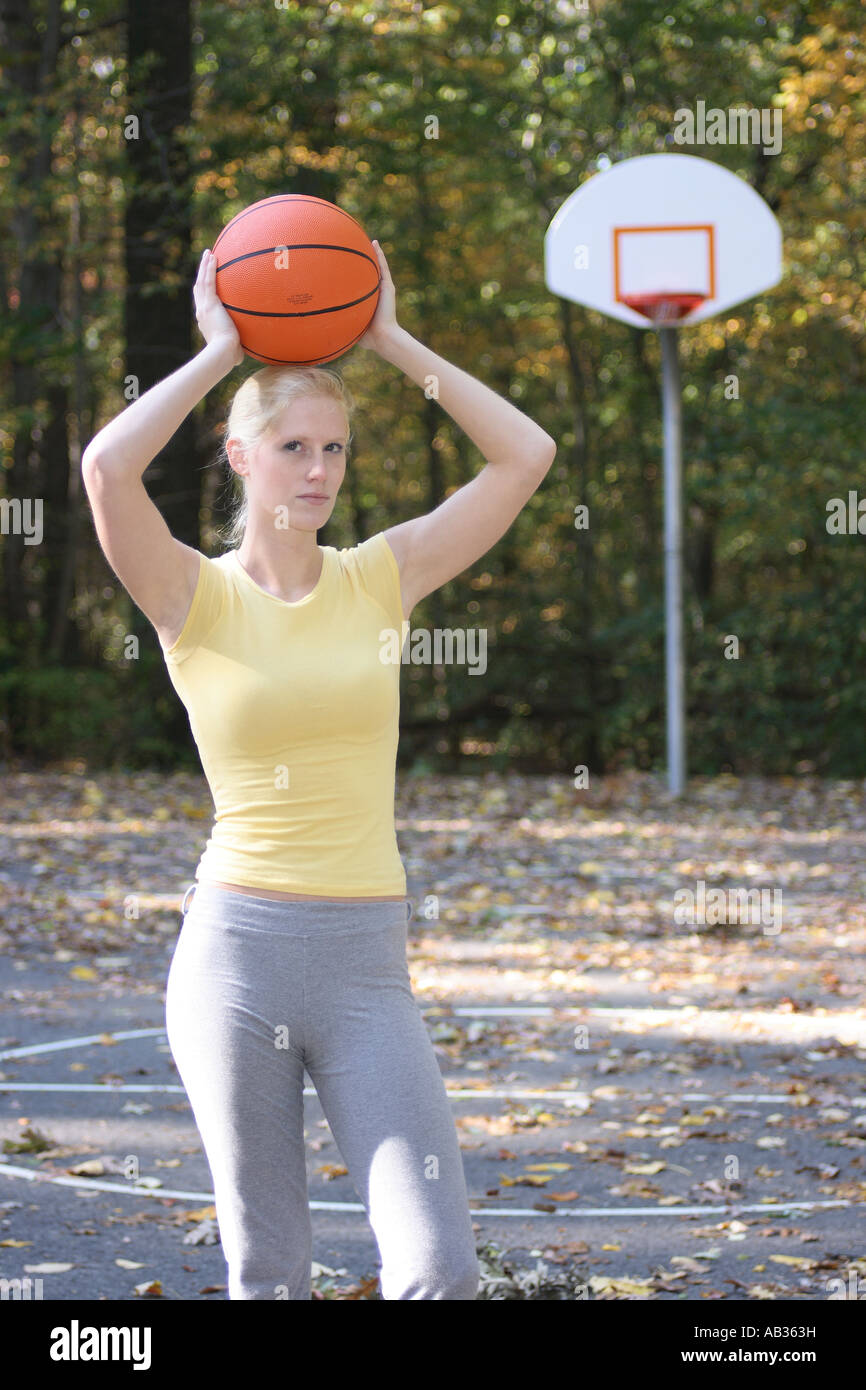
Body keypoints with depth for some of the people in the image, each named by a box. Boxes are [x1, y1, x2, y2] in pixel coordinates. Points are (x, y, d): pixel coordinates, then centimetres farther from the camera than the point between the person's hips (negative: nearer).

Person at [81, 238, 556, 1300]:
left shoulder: (381, 576, 7)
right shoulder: (194, 595, -2)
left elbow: (526, 456, 1)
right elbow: (106, 468, -21)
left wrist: (391, 341, 3)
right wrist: (218, 352, -8)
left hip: (367, 966, 2)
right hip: (234, 948, -2)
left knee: (439, 1271, -9)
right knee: (267, 1274, 6)